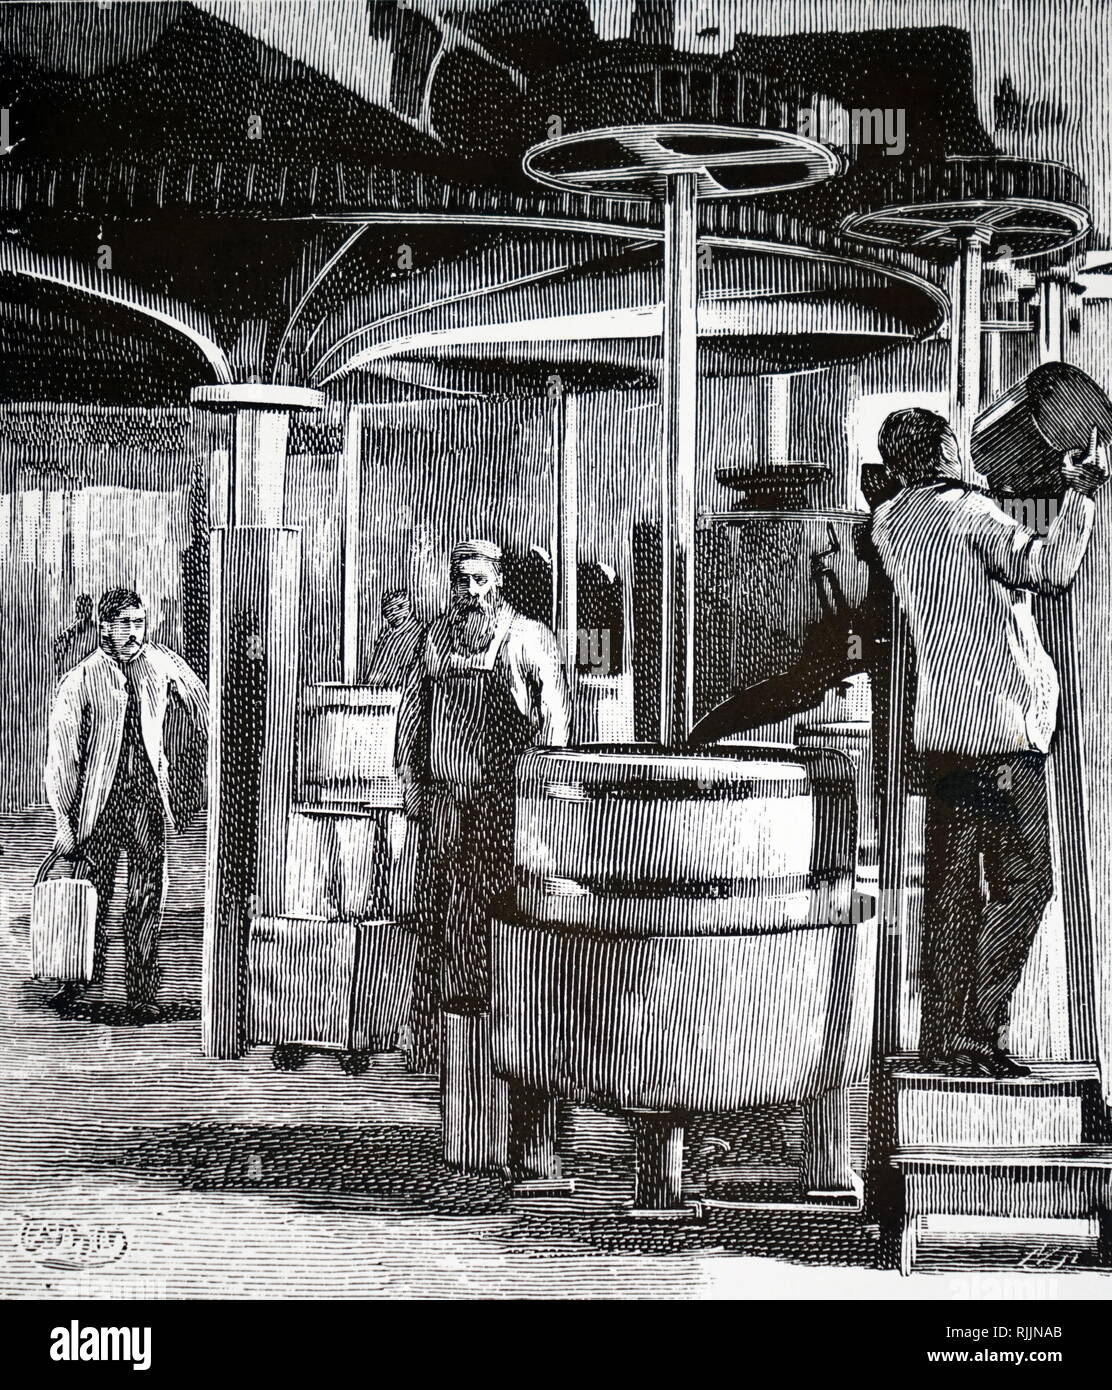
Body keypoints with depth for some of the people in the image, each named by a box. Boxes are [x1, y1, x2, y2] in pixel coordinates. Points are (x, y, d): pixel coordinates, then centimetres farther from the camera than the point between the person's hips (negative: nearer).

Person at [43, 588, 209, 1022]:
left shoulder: (163, 664, 2)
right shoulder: (80, 681, -6)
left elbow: (202, 709, 15)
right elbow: (60, 755, -6)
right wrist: (63, 821, -9)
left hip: (149, 795, 2)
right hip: (99, 798, -1)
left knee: (147, 897, -1)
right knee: (93, 893, 6)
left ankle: (141, 993, 6)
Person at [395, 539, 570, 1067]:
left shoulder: (526, 637, 2)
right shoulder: (435, 636, 15)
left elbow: (554, 709, -2)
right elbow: (411, 707, 20)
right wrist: (410, 777, 14)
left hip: (502, 791, -3)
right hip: (444, 791, 3)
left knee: (490, 893, -12)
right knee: (437, 900, 1)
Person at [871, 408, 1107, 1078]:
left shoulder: (890, 523, 12)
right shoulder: (966, 510, -10)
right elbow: (1050, 571, -21)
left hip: (942, 726, 8)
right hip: (1003, 727, -8)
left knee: (953, 885, 10)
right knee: (1023, 883, -3)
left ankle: (943, 1036, 12)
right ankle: (977, 1035, -5)